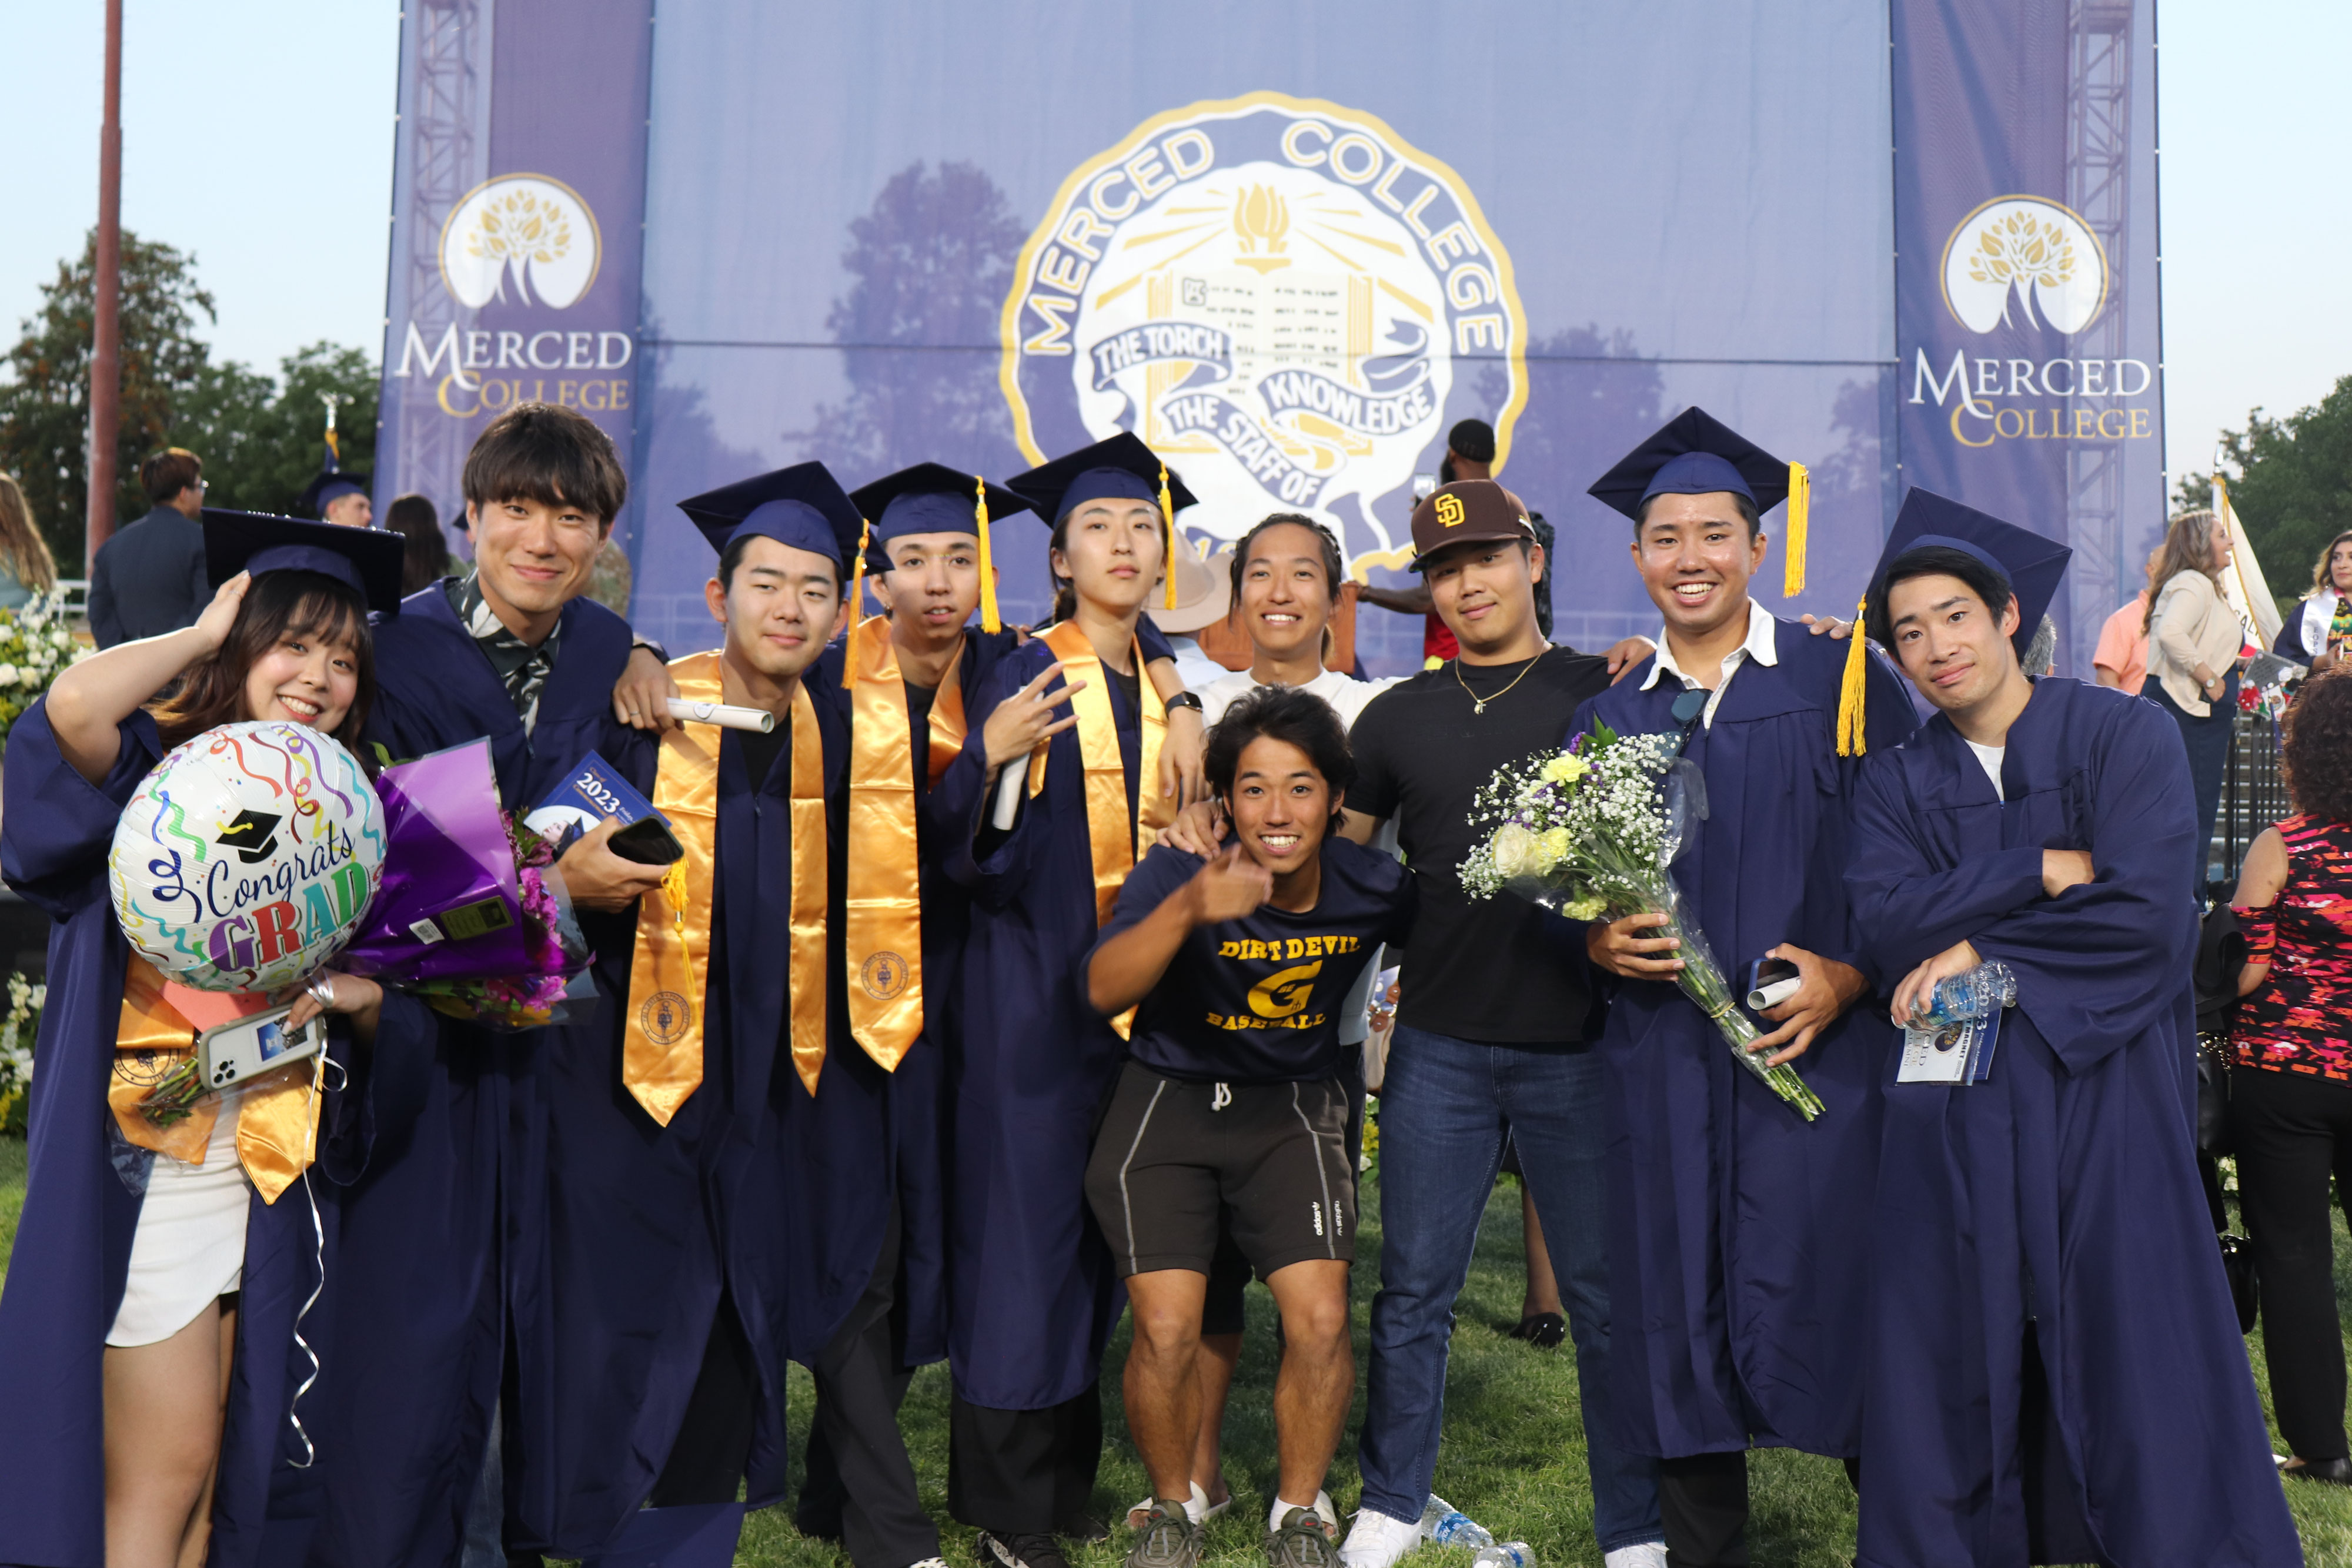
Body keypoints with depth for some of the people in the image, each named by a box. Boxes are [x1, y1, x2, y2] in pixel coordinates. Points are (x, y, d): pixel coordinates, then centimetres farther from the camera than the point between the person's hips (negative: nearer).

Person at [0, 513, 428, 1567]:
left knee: (204, 1478, 14)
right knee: (162, 1476, 0)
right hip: (149, 1173, -5)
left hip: (262, 1179, 6)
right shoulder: (158, 774, -6)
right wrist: (203, 634, -12)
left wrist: (356, 995, -11)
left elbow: (402, 1031, 13)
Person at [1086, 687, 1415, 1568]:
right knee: (1166, 1332, -11)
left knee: (1321, 1322, -12)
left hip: (1294, 1107, 2)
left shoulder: (1370, 888, -10)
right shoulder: (1180, 874, -19)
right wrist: (1189, 909, -48)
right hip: (1167, 1102, -1)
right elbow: (1104, 990, -34)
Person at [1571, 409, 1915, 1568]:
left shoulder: (1842, 681, 4)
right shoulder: (1607, 713, 13)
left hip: (1814, 1043, -3)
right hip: (1662, 1063, 3)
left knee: (1815, 1295, -6)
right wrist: (1596, 942, -6)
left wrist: (1850, 975, -11)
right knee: (1676, 1312, 5)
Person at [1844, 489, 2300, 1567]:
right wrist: (2048, 872, -11)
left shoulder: (2126, 735, 1)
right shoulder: (1894, 782, 10)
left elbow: (2147, 915, -12)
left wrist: (1975, 945, -7)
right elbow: (1885, 923, -6)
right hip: (1952, 1117, 3)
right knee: (1951, 1372, 6)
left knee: (2136, 1366, 0)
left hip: (2107, 1091, -3)